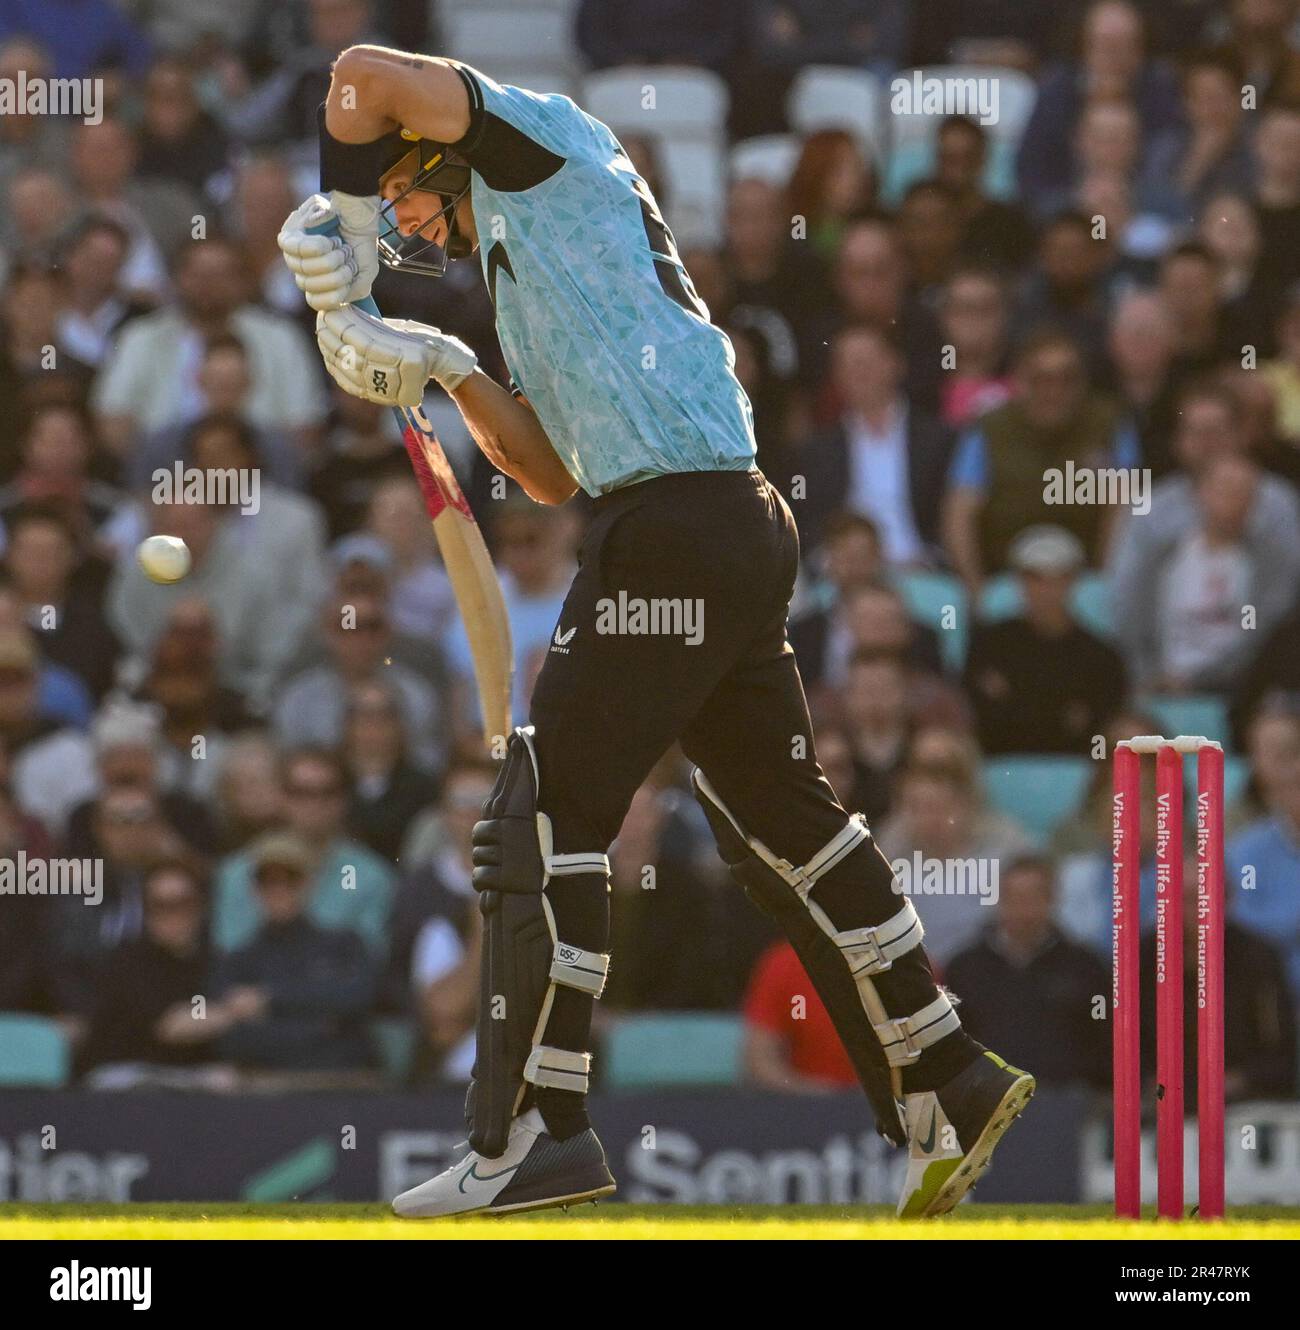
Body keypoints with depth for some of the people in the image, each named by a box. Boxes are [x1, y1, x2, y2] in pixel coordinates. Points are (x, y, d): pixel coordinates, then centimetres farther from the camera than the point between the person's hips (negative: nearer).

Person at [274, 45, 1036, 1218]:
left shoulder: (550, 140, 3)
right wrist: (450, 374, 14)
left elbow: (370, 75, -7)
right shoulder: (528, 277, 28)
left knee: (548, 815, -8)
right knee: (780, 815, 15)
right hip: (743, 535, 10)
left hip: (676, 526, -10)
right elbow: (553, 473, 24)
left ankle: (538, 1134, -8)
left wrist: (341, 227, 5)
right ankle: (945, 1085, 19)